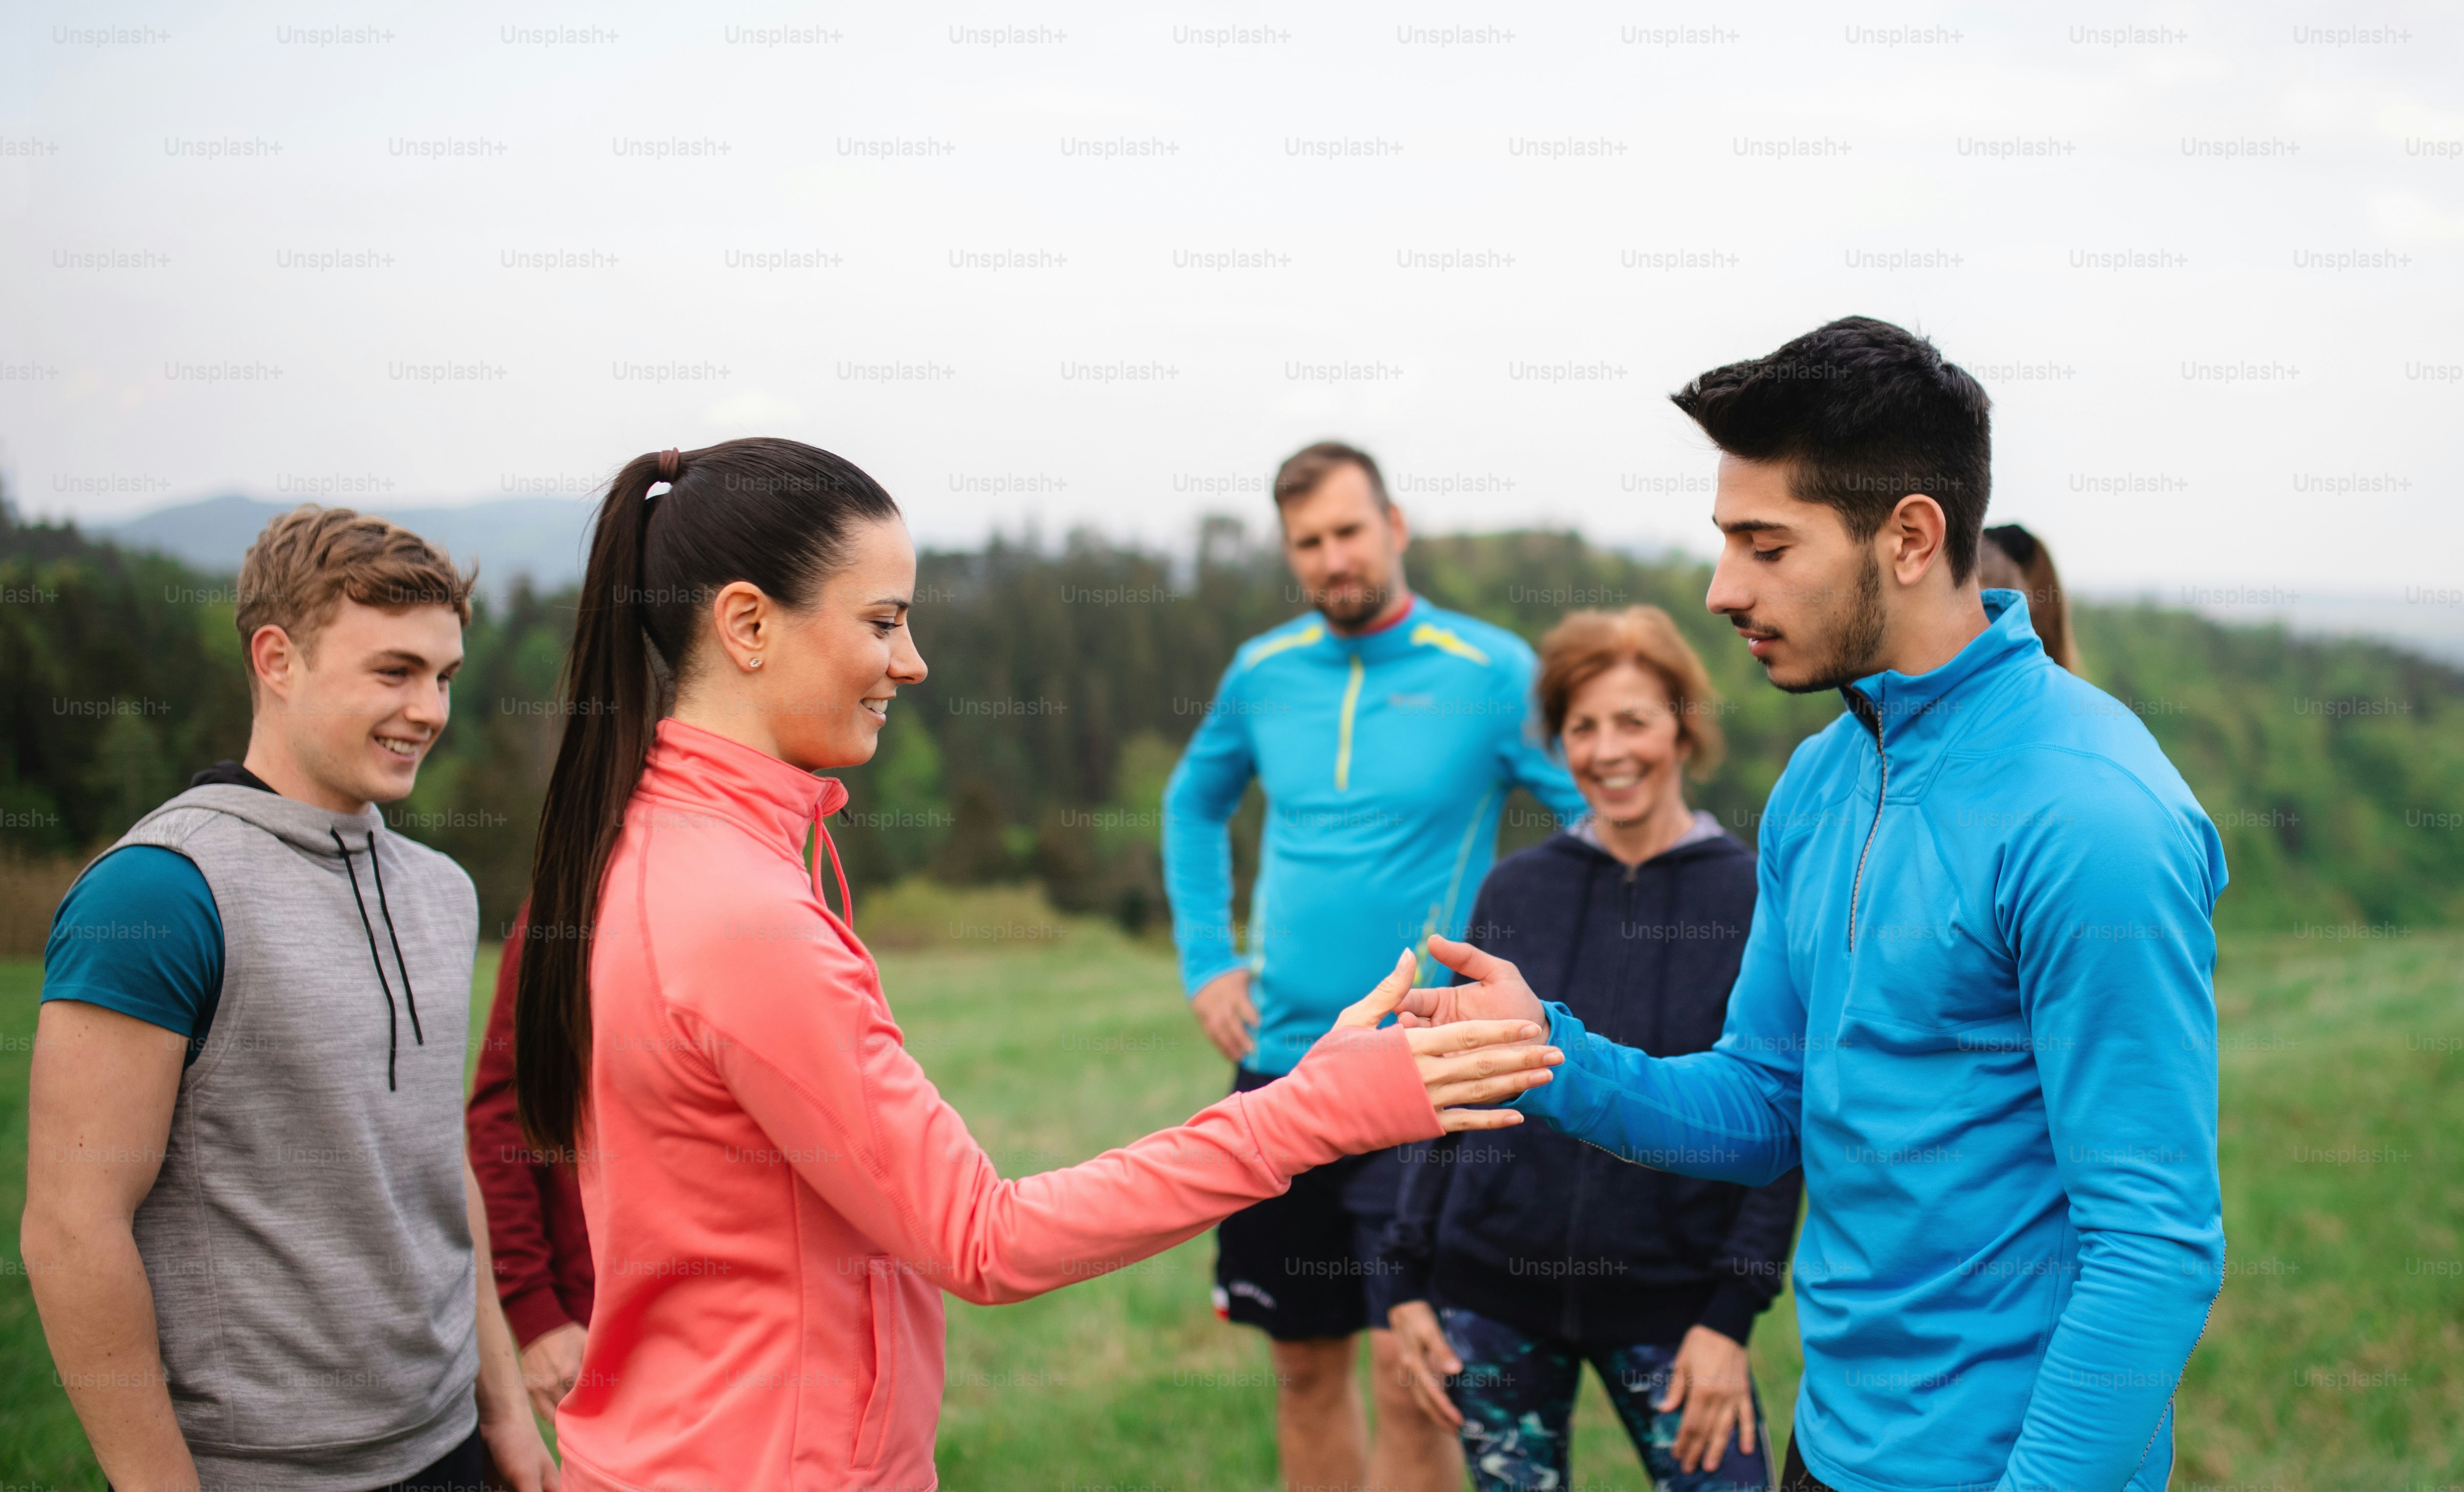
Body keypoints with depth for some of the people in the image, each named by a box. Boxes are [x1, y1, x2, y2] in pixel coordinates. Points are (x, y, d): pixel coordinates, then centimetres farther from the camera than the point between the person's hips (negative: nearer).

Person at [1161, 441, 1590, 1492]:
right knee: (1304, 1365, 13)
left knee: (1408, 1374, -8)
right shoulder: (1261, 674, 7)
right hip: (1279, 1058, 5)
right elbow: (1194, 806, 24)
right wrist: (1205, 963, 14)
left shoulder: (1490, 672, -7)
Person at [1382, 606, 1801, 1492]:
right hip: (1495, 1294, 2)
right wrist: (1409, 1280, 5)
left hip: (1668, 1304, -2)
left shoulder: (1752, 900, -3)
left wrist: (1731, 1316, -10)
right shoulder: (1514, 893, 4)